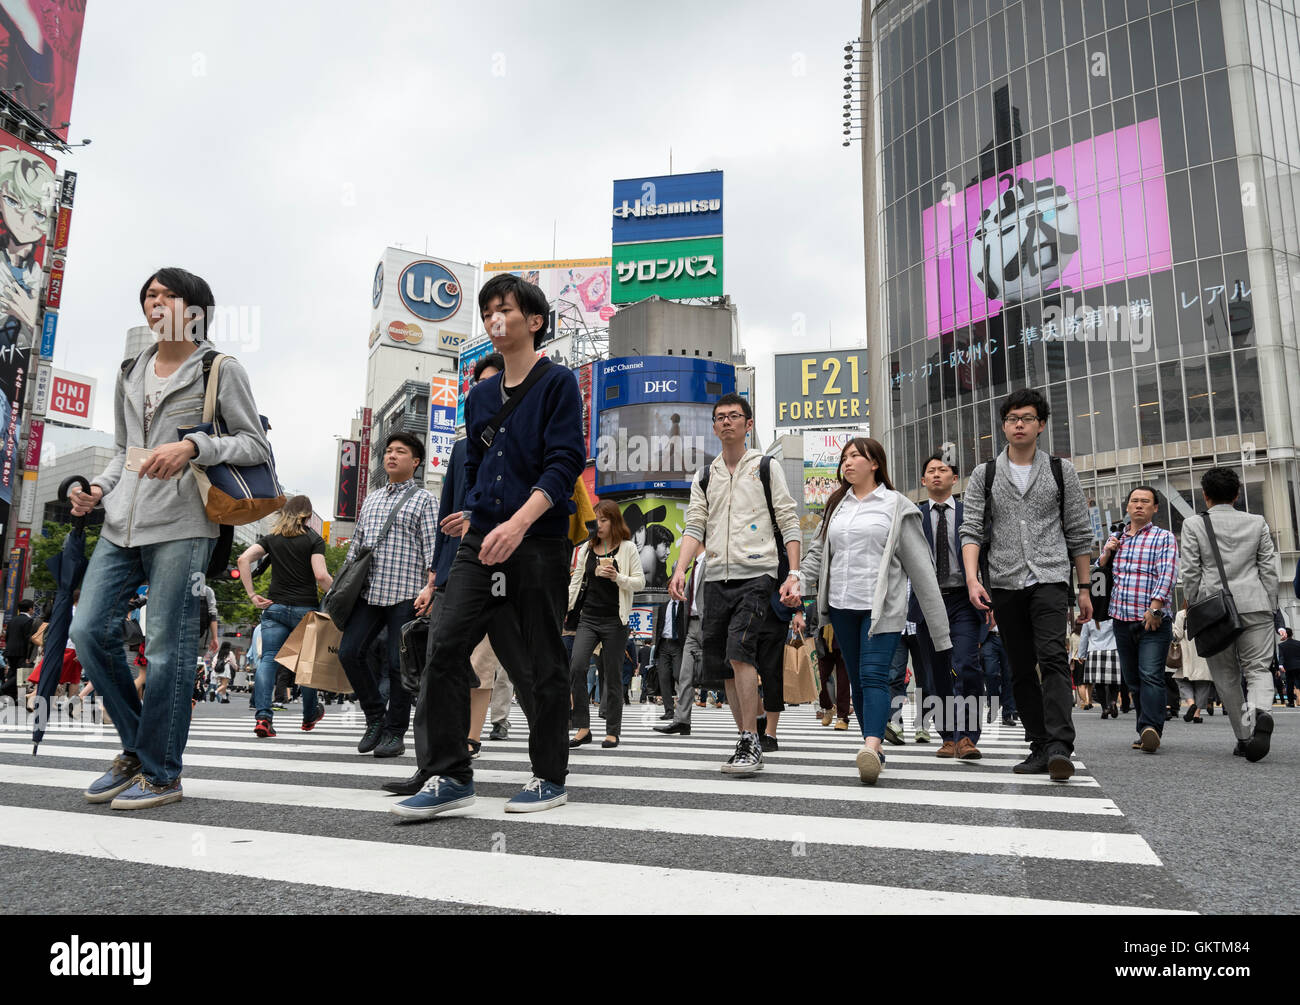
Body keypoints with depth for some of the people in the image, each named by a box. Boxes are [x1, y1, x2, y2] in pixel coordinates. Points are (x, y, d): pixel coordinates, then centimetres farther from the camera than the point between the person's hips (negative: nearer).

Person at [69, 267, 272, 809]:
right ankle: (135, 749, 18)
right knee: (89, 630, 0)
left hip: (181, 524, -6)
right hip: (123, 522, 7)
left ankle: (161, 773, 6)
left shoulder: (220, 370, 2)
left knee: (167, 647, -7)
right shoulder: (130, 373, 20)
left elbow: (257, 445, -3)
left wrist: (192, 446, -17)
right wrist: (98, 489, 9)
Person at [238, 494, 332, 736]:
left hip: (275, 607, 2)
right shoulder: (314, 539, -1)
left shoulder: (271, 538, 10)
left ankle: (263, 716, -15)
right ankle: (309, 716, 25)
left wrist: (252, 594, -1)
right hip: (305, 608, -2)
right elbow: (321, 576, -13)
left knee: (268, 659, 1)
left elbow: (244, 559, -2)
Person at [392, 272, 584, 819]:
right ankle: (450, 775, 5)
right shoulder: (479, 395, 17)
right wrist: (471, 517, 15)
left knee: (543, 662, 3)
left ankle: (550, 776, 17)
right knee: (445, 650, -5)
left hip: (539, 543, -5)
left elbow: (564, 464, -12)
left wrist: (518, 523, -23)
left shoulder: (558, 383, -1)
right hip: (480, 542, 6)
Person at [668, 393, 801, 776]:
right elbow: (695, 527, 9)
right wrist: (680, 570, -8)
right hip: (716, 578, 5)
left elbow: (789, 523, 2)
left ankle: (750, 743, -14)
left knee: (740, 651, -21)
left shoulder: (766, 468, 7)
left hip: (757, 574, -5)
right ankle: (749, 742, 17)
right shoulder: (704, 477, 17)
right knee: (726, 666, 5)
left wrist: (794, 575, -8)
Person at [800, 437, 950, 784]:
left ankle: (871, 748, -29)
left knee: (874, 675, -18)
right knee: (857, 679, 8)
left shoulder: (896, 506, 1)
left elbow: (921, 570, -1)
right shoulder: (835, 505, 16)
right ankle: (875, 747, 17)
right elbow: (817, 555, 15)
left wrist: (941, 634, -4)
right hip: (842, 605, 5)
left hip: (882, 607, -5)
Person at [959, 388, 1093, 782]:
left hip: (1050, 579, -2)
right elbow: (972, 530, 0)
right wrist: (973, 579, -14)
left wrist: (1085, 587, 7)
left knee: (1052, 658, -18)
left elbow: (1079, 534, 10)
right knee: (1021, 670, 5)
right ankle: (1040, 748, 12)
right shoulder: (984, 475, 9)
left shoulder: (1061, 472, 8)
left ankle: (1060, 747, -22)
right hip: (1005, 584, 2)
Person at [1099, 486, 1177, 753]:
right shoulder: (1114, 538, 18)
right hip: (1122, 621, 5)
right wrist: (1106, 554, 2)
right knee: (1132, 680, 8)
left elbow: (1166, 575, -9)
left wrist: (1154, 608, -21)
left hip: (1153, 621, -5)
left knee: (1151, 676, -16)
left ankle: (1151, 729, -23)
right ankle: (1145, 732, 16)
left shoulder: (1164, 538, 3)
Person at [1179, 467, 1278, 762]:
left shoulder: (1193, 525, 1)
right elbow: (1269, 570, 8)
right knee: (1258, 668, 1)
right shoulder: (1257, 523, 9)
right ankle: (1260, 712, -29)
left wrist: (1191, 611, 5)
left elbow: (1190, 572, -2)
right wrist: (1271, 610, 13)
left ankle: (1245, 737, 11)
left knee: (1226, 676, 9)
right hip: (1254, 605, 1)